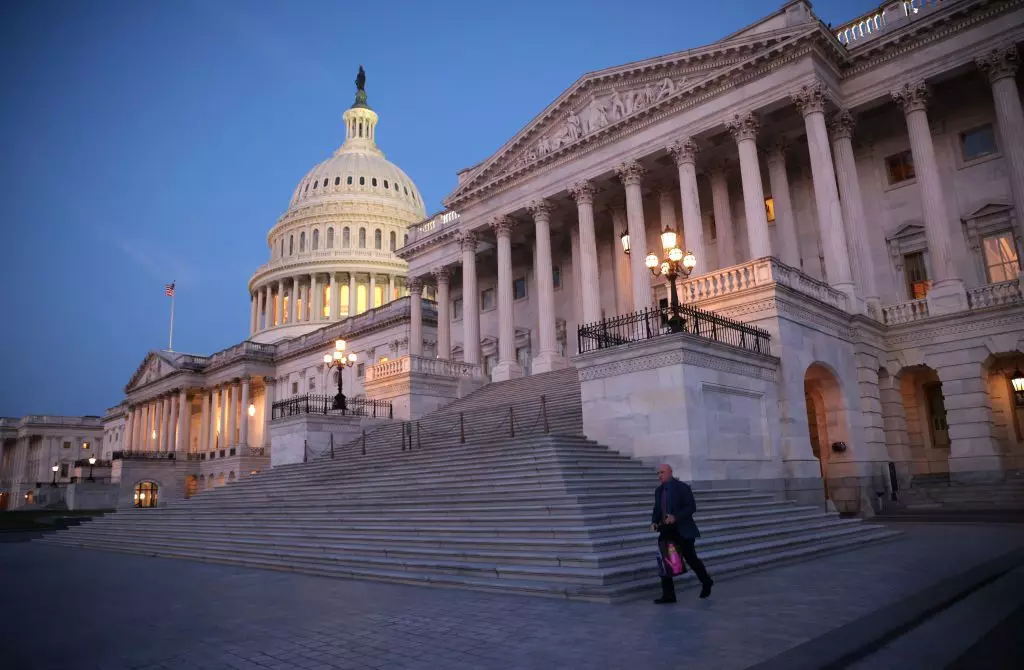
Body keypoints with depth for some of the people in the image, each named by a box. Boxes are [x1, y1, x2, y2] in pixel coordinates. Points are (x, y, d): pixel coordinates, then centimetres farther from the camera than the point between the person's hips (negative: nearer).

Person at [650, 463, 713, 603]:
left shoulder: (682, 487, -9)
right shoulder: (658, 490, 10)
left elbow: (692, 507, -14)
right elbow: (657, 510, 18)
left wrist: (676, 517, -25)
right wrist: (654, 522, -2)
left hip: (682, 531, -5)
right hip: (666, 531, 6)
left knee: (691, 559, 7)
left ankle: (706, 582, 35)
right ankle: (668, 595, 5)